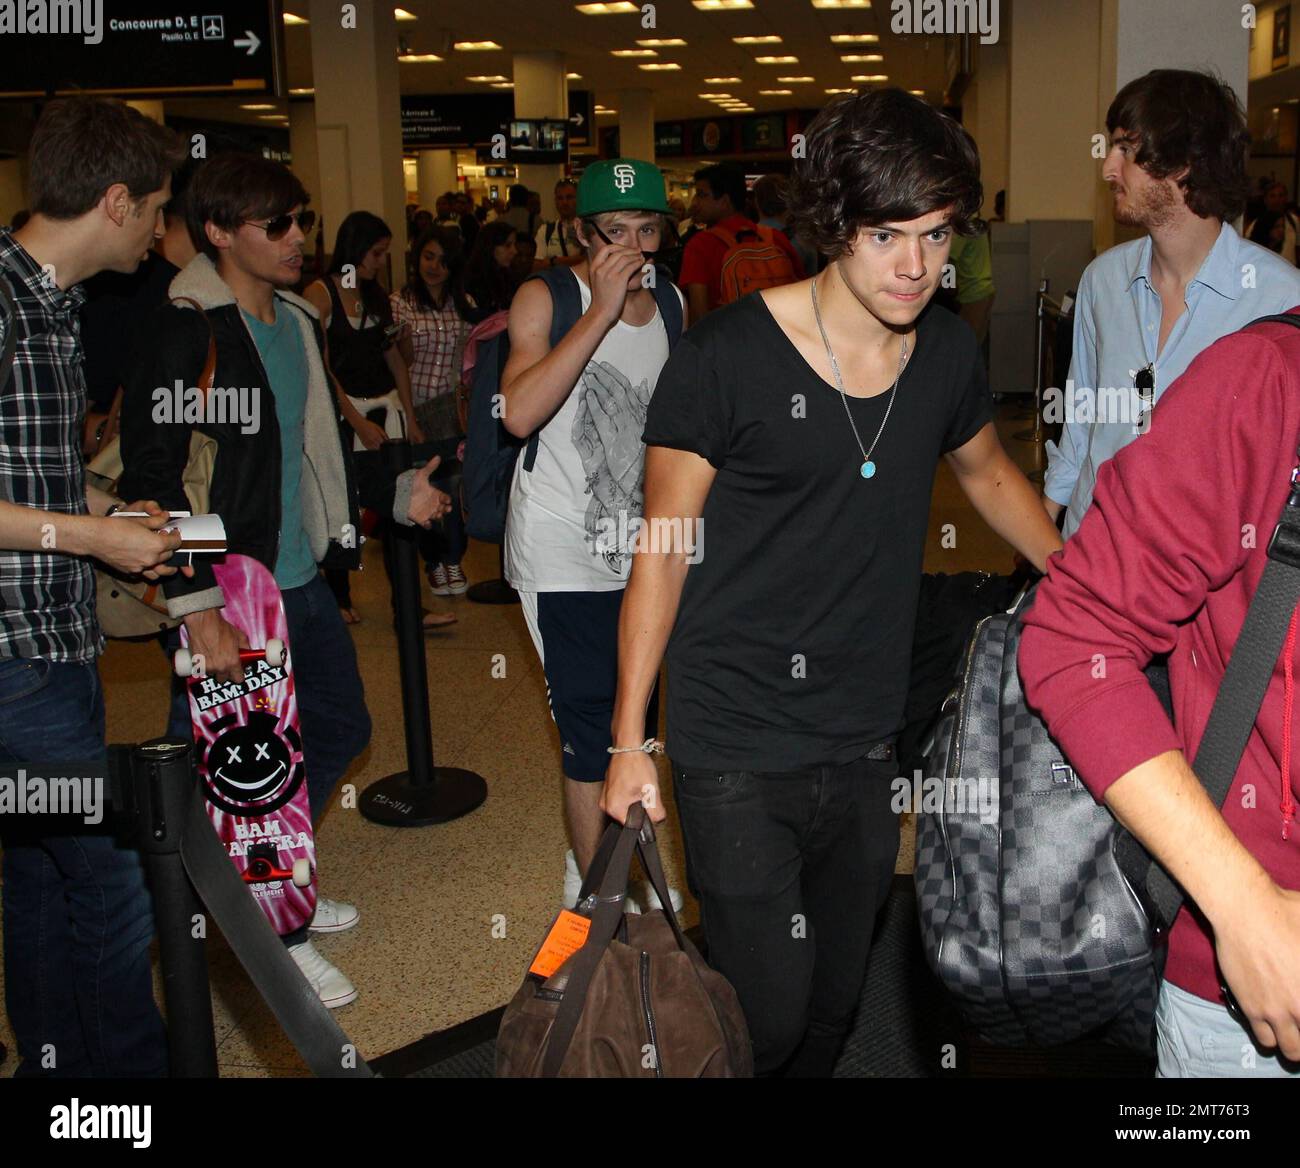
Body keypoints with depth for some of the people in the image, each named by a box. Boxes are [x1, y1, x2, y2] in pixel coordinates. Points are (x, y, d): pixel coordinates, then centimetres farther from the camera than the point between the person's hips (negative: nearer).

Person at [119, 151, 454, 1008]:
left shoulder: (299, 322, 11)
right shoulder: (187, 335, -15)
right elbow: (153, 480, -19)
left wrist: (395, 496, 16)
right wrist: (198, 608, -22)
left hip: (303, 577, 9)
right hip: (233, 597, -9)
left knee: (340, 728, 20)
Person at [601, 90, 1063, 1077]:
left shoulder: (948, 353, 3)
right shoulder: (727, 357, -13)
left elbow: (990, 474, 23)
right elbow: (662, 549, -7)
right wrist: (630, 739, -7)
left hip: (865, 747, 5)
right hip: (736, 756, -5)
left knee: (834, 1012, 17)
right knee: (768, 1018, -3)